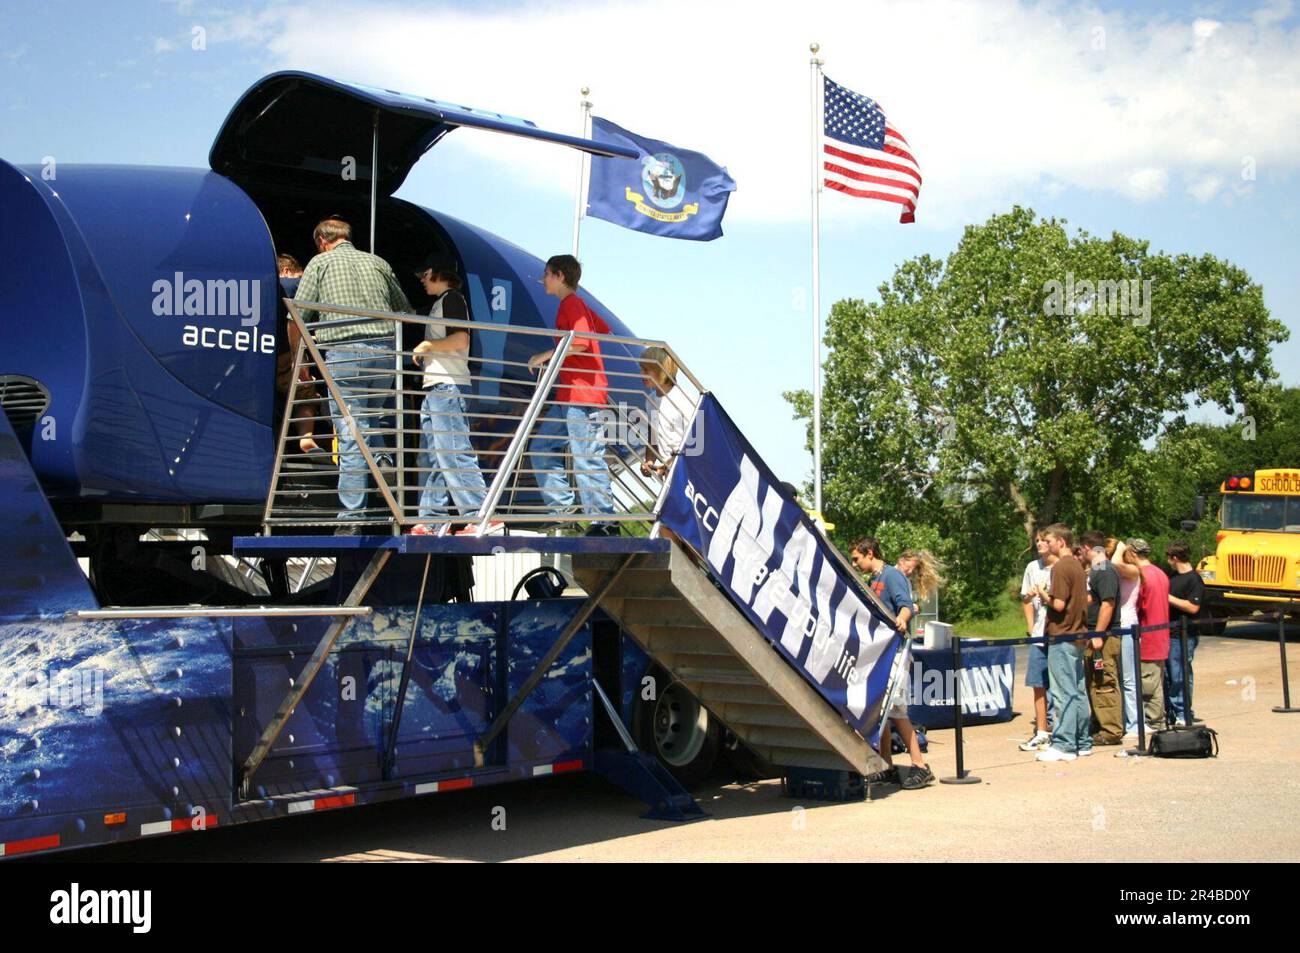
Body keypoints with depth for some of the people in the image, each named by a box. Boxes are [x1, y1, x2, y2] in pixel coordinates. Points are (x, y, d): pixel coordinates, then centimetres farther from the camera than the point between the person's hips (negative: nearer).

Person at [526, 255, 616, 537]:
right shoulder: (576, 305, 19)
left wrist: (545, 356, -12)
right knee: (541, 447, 11)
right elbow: (604, 330, 30)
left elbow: (580, 342, -22)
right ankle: (563, 508, 9)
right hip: (569, 394, 10)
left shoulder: (572, 304, -9)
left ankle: (604, 521, -8)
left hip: (583, 392, -10)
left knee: (587, 459, -10)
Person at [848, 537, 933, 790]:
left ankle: (920, 767, -11)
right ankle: (887, 768, 11)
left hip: (895, 649, -9)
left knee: (895, 709, -14)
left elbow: (905, 605, -21)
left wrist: (901, 620, -40)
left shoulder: (892, 575, -6)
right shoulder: (871, 581, 21)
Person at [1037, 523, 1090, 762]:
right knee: (1077, 692, 12)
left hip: (1062, 636, -9)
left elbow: (1058, 604, -21)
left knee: (1063, 693, -7)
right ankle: (1082, 742, 17)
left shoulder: (1061, 567, -15)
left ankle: (1064, 745, -5)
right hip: (1077, 634, 9)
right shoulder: (1077, 565, 14)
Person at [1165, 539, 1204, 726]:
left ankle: (1183, 715, 6)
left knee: (1179, 676, -3)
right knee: (1166, 675, 12)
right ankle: (1170, 712, 22)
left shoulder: (1193, 579, -12)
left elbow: (1193, 607, -20)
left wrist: (1169, 598, -16)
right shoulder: (1173, 577, 15)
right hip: (1168, 633, 9)